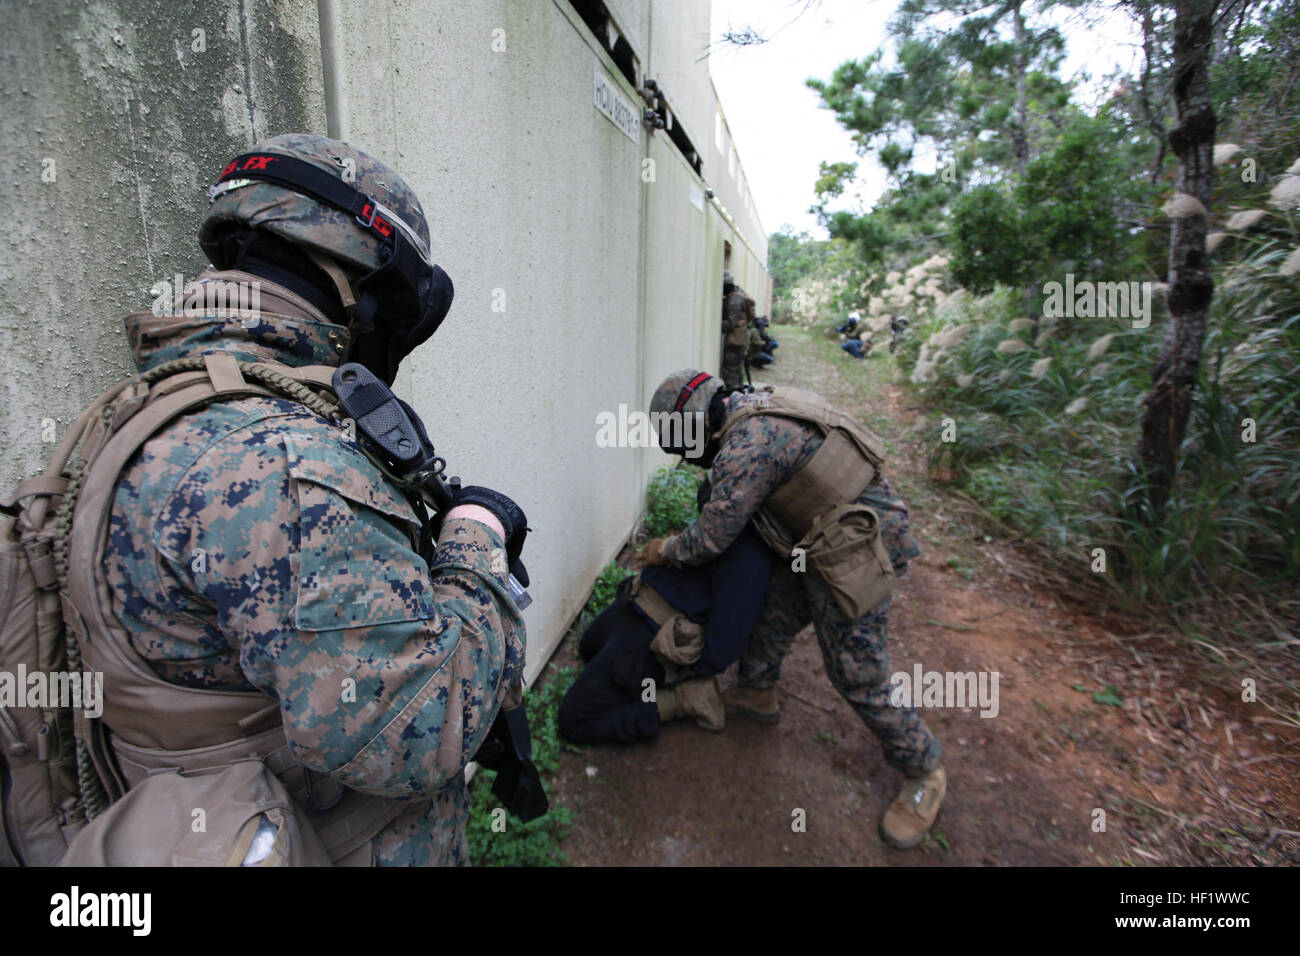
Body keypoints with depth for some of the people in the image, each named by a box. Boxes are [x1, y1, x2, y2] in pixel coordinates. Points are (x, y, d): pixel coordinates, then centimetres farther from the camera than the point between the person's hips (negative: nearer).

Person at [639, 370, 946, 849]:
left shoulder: (745, 447, -26)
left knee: (857, 671, 1)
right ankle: (756, 691, 42)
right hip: (819, 535, 10)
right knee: (773, 607, 19)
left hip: (854, 549, -10)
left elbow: (711, 538, -18)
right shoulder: (754, 407, 5)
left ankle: (923, 773, 21)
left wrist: (664, 550, 1)